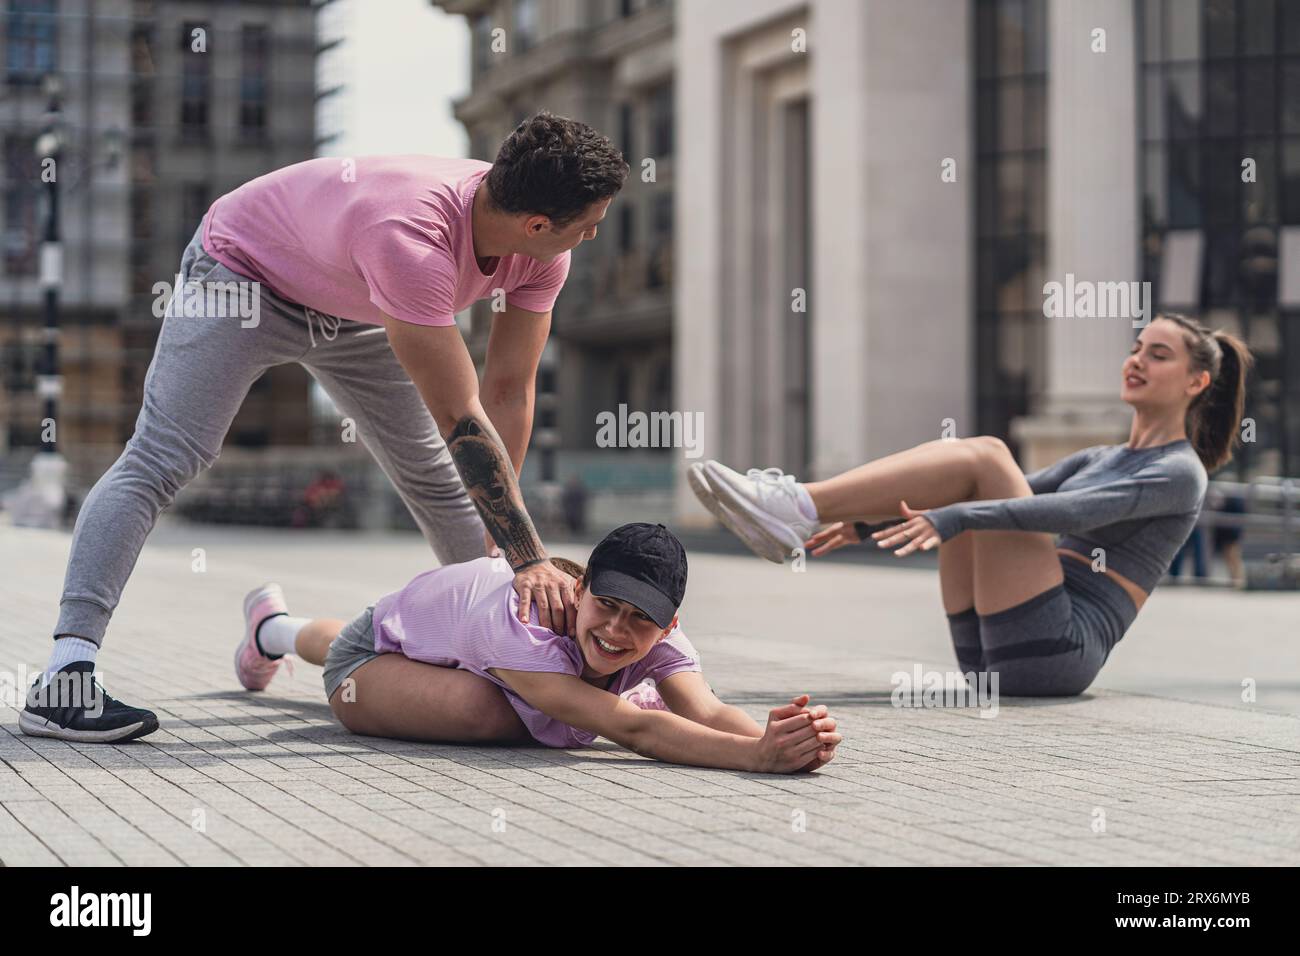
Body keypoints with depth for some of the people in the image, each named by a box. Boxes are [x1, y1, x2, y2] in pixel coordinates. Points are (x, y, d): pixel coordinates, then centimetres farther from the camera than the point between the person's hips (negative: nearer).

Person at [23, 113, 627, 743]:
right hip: (242, 267, -8)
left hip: (351, 307, 8)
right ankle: (64, 678, -26)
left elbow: (510, 390, -14)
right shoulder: (410, 240, -44)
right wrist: (528, 557, -41)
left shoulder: (541, 255, -20)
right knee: (159, 461, -21)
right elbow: (460, 418, -43)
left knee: (440, 478, 7)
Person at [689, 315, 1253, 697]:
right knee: (968, 456, -3)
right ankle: (792, 513, -20)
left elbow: (1075, 512, -18)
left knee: (983, 458, -16)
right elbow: (1016, 494, 21)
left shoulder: (1180, 474, 0)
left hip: (1057, 650, -8)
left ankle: (798, 508, -25)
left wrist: (953, 518, -32)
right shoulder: (1102, 460, 26)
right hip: (993, 657, 8)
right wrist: (870, 519, 10)